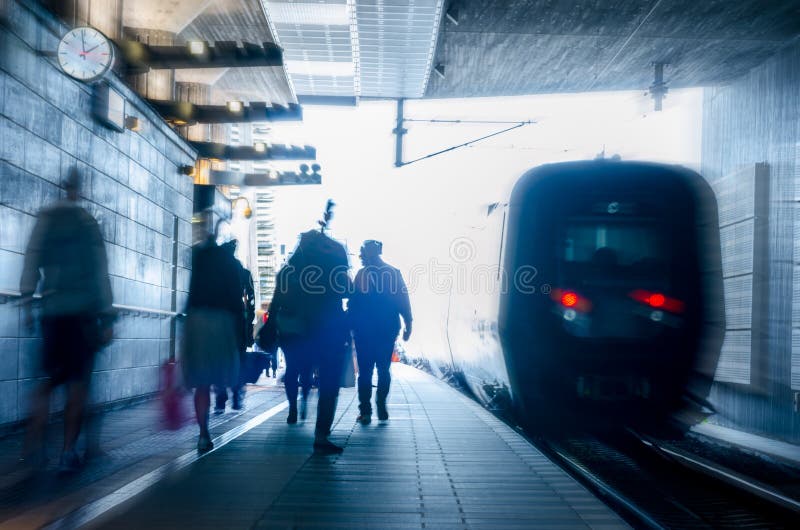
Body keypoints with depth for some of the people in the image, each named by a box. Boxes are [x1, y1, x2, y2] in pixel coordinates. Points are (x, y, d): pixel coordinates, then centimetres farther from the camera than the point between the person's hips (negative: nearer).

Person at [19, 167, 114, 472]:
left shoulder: (46, 218, 5)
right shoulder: (89, 223, 4)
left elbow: (31, 261, -4)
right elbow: (101, 275, 2)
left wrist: (27, 302, -2)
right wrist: (107, 319, 5)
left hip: (53, 312, 1)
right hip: (85, 312, -1)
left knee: (50, 379, 14)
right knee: (78, 383, 3)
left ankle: (34, 444, 1)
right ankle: (68, 453, 2)